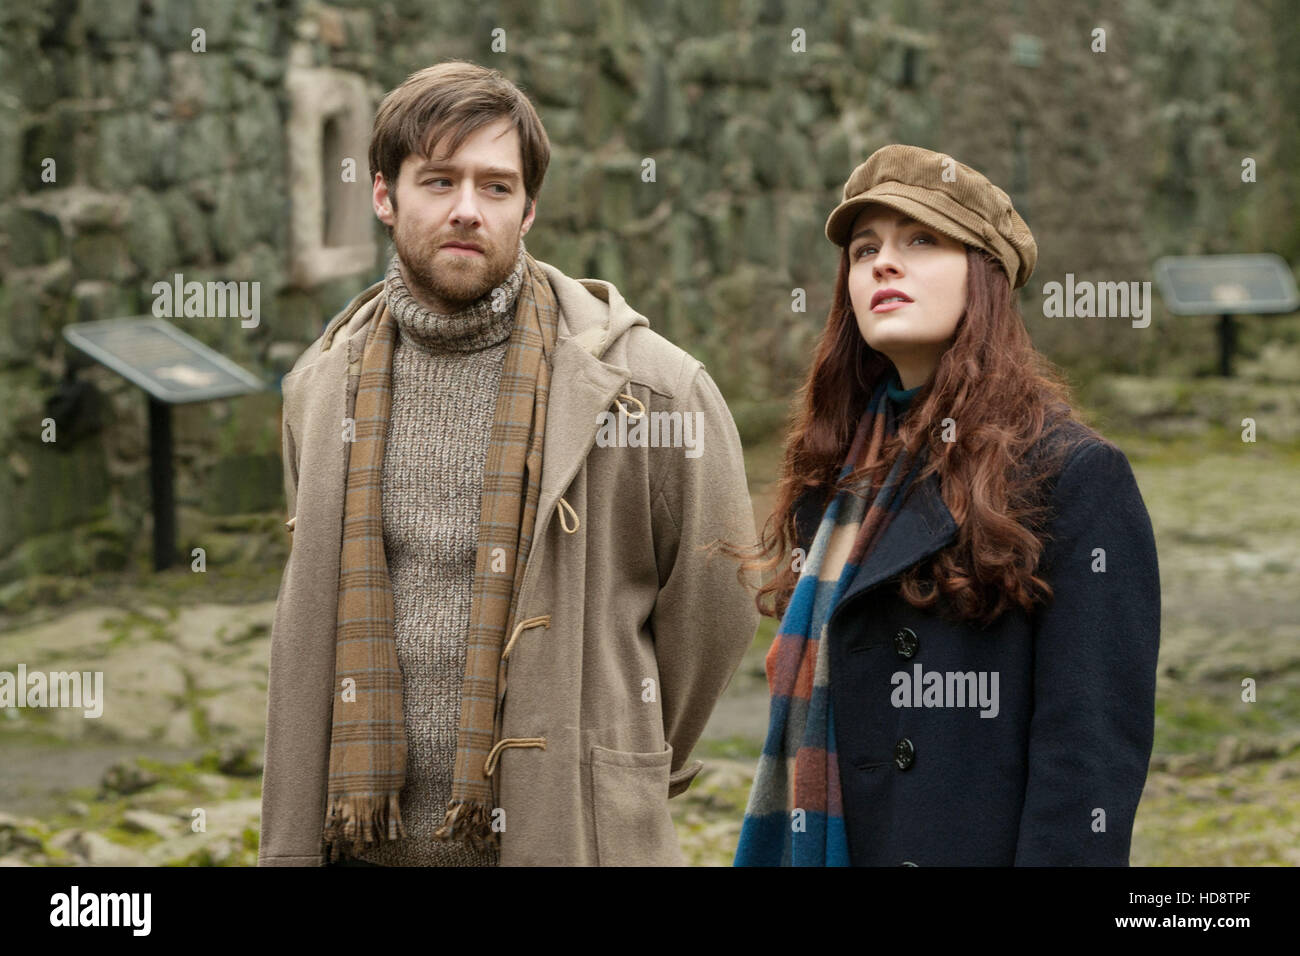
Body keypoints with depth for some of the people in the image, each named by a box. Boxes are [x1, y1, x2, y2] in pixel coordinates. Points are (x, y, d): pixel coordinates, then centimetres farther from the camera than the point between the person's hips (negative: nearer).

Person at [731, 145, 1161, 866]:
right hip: (825, 846, 7)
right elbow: (804, 698, 14)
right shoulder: (834, 472, 12)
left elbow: (1093, 751, -16)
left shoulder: (1073, 475, -10)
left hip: (980, 846, -6)